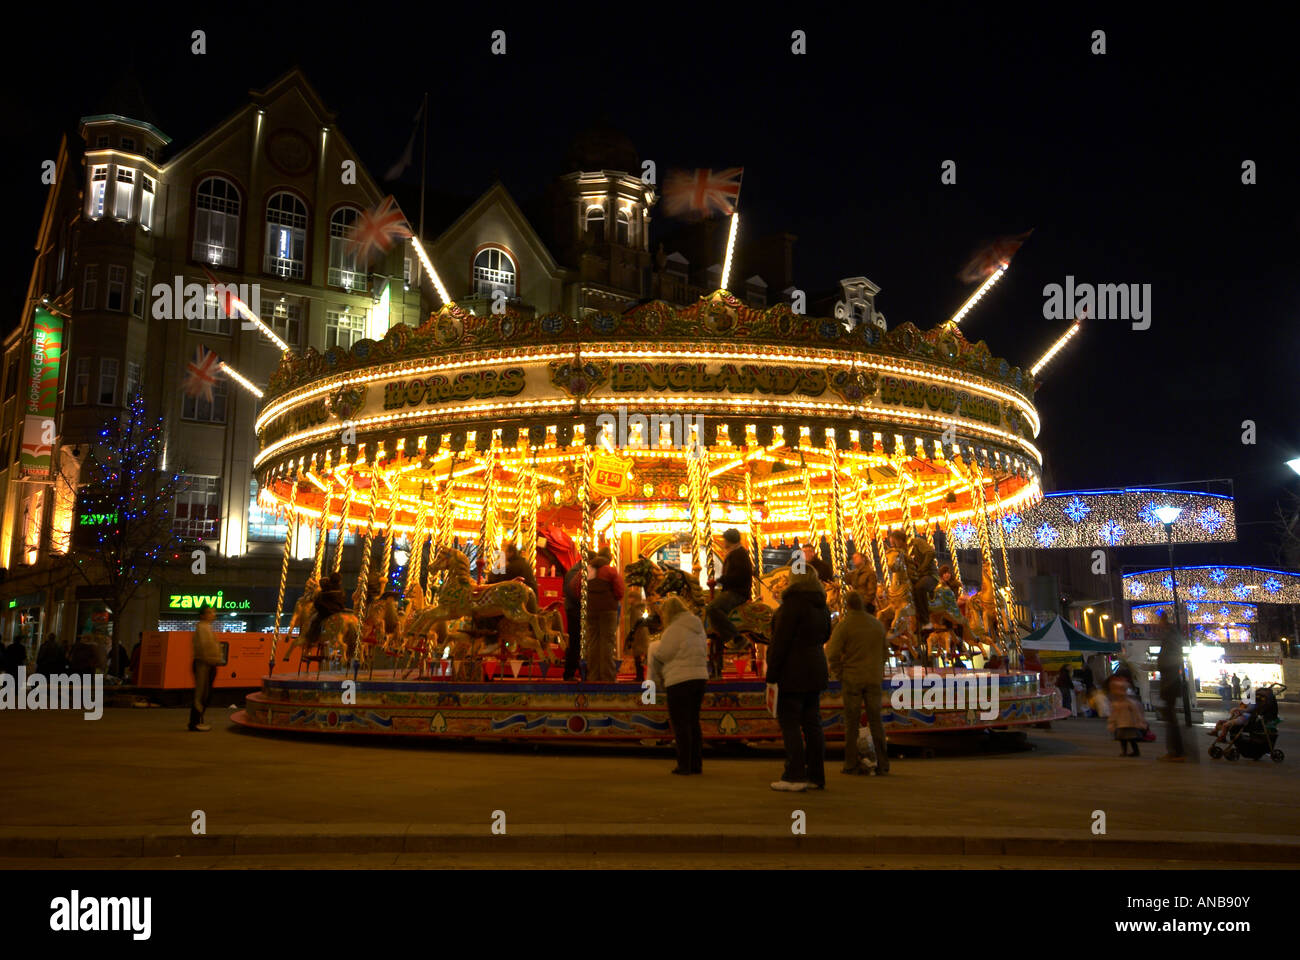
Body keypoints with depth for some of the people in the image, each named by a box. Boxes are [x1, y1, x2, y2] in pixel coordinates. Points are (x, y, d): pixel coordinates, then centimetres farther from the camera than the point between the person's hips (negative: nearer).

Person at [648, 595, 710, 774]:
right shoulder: (698, 628, 15)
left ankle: (684, 765, 2)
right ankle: (696, 764, 17)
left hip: (680, 680, -8)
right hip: (700, 677, 8)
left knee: (680, 723, 0)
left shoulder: (675, 629, -11)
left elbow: (662, 654, -9)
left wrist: (654, 646, 12)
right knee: (693, 722, 15)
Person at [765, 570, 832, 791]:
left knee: (789, 723, -4)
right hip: (816, 670, 8)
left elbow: (781, 641, -16)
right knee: (812, 724, 10)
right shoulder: (822, 607, 11)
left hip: (793, 672, -8)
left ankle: (795, 775, -7)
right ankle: (816, 776, 12)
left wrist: (771, 674, -14)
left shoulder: (793, 604, -14)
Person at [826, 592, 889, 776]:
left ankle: (851, 763, 7)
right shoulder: (878, 625, 5)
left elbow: (832, 654, -13)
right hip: (874, 678, 3)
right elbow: (883, 652, 12)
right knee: (875, 720, 8)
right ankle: (882, 763, 7)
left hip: (852, 679, -3)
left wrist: (839, 674, 0)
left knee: (851, 721, 4)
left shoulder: (844, 625, -9)